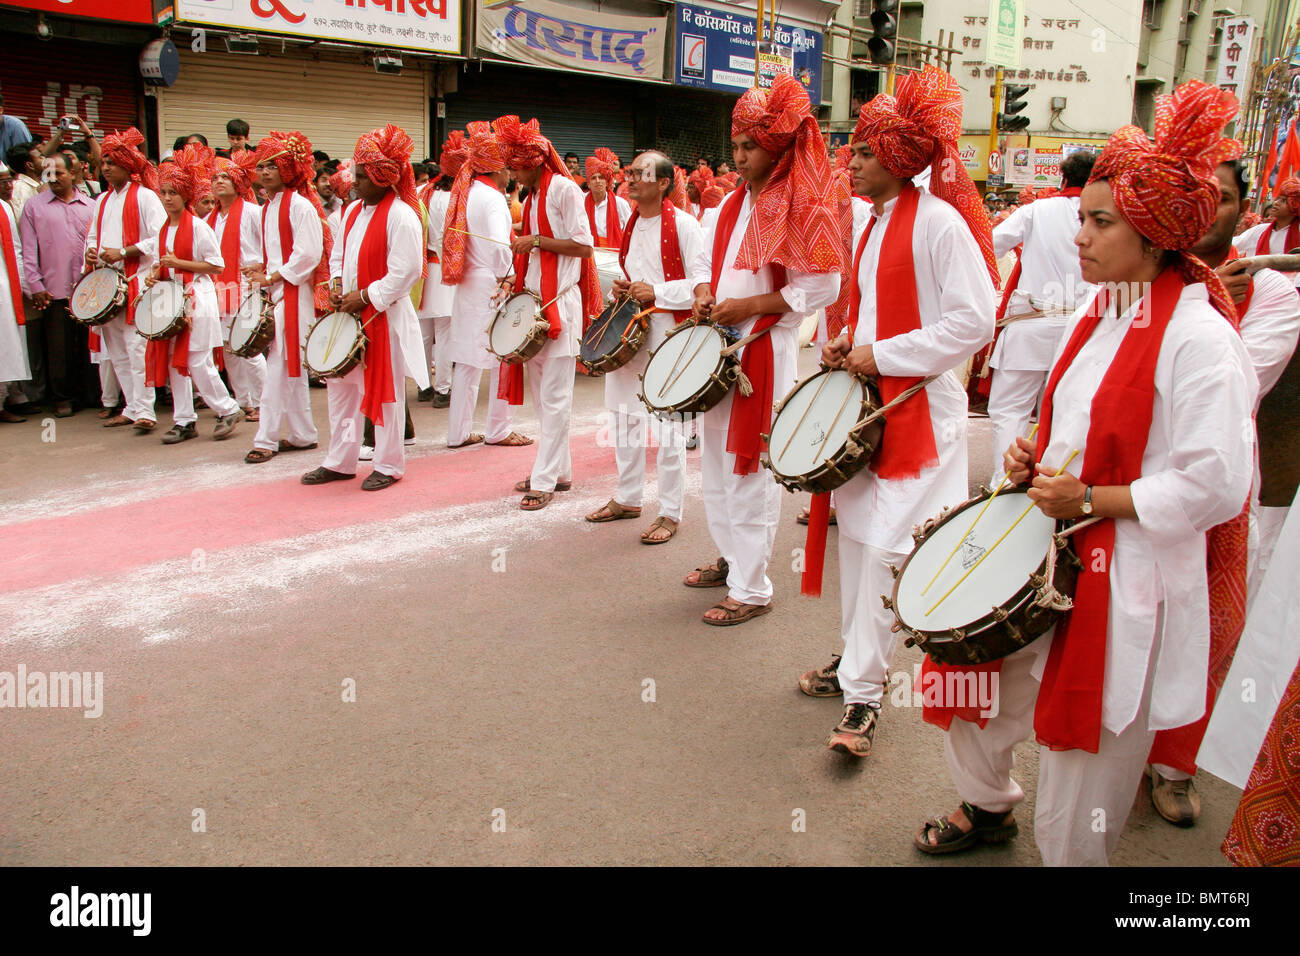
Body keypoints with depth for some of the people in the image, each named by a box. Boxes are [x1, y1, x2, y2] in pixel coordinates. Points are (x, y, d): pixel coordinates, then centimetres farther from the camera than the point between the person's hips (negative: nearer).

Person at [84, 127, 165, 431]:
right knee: (116, 350, 8)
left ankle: (144, 411, -9)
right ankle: (131, 408, 15)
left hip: (136, 280, -8)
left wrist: (123, 252, -15)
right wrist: (91, 250, 5)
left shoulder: (144, 196, -3)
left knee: (136, 346, -12)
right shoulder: (103, 200, 19)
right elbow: (93, 235, 28)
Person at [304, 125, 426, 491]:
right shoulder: (353, 211, 11)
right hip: (349, 315, 8)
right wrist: (336, 285, 3)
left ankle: (389, 465, 15)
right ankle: (339, 461, 24)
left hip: (384, 316, -8)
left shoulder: (400, 216, -14)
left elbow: (406, 272, -19)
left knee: (385, 391, 1)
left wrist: (364, 296, -16)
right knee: (341, 386, 13)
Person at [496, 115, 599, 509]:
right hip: (533, 300, 9)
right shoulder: (530, 198, 18)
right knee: (539, 393, 12)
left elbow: (583, 246, -13)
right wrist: (517, 280, 7)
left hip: (560, 301, -9)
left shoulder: (564, 189, -7)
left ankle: (545, 480, -2)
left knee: (554, 396, -6)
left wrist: (535, 240, -15)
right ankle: (559, 469, 21)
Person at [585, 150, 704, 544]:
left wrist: (657, 292, -19)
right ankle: (627, 498, 30)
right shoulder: (631, 225, 14)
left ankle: (670, 512, 8)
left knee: (667, 422, -3)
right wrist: (624, 286, 5)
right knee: (625, 416, 14)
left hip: (668, 332, -8)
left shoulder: (683, 225, -10)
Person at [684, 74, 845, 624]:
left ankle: (751, 588, 6)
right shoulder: (732, 203, 13)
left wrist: (748, 306, -16)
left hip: (764, 349, -8)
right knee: (715, 460, 16)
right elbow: (705, 259, 22)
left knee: (749, 469, -4)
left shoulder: (803, 207, -10)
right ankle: (731, 558, 33)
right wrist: (703, 291, -1)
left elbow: (821, 288, -14)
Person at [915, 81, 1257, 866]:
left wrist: (1090, 500, -19)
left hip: (1124, 588, -8)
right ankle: (988, 807, 47)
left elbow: (1215, 487, -21)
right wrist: (1036, 462, 1)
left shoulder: (1199, 338, -18)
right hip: (1047, 554, 8)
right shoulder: (1097, 316, 7)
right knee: (967, 679, 19)